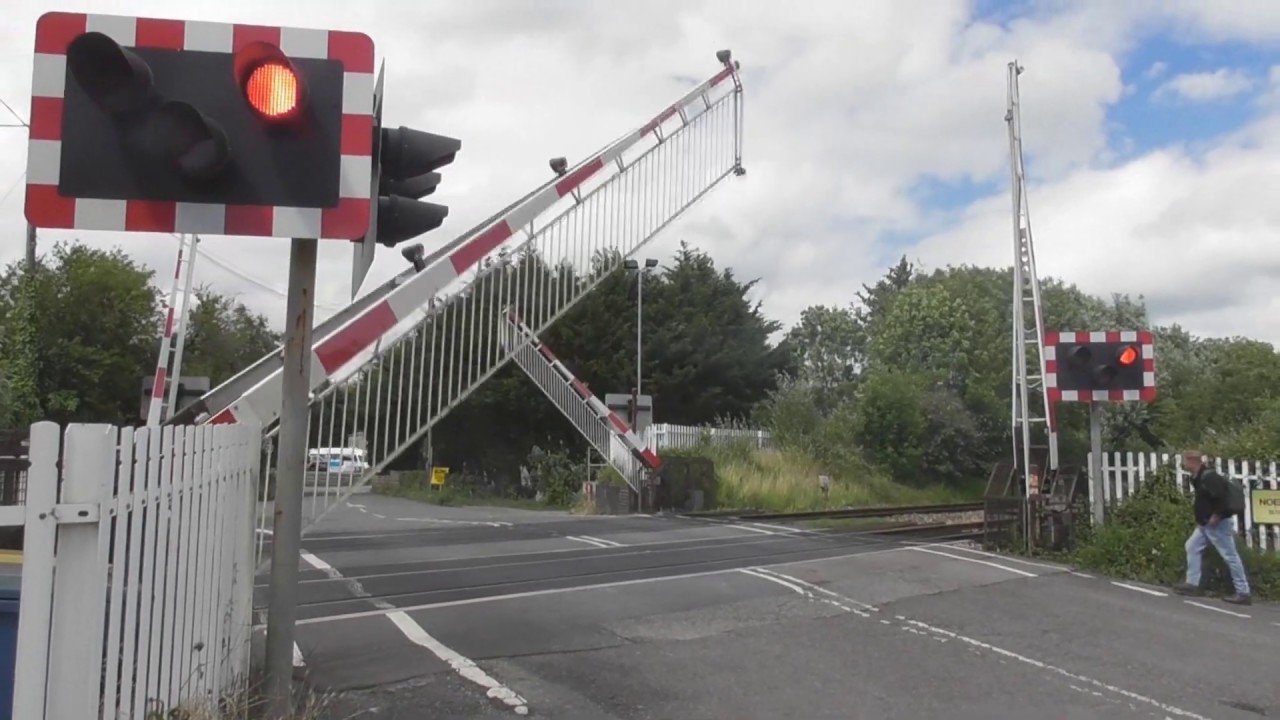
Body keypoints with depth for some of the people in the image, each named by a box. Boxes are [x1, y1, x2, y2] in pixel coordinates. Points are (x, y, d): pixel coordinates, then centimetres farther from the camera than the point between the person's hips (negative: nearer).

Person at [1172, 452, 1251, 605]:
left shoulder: (1209, 477, -22)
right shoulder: (1198, 477, 10)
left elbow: (1223, 497, -28)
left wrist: (1216, 516, -21)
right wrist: (1201, 519, 15)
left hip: (1218, 523, -11)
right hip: (1205, 523, 11)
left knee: (1230, 555, -4)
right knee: (1192, 546, 12)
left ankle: (1243, 593, 2)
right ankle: (1193, 583, 14)